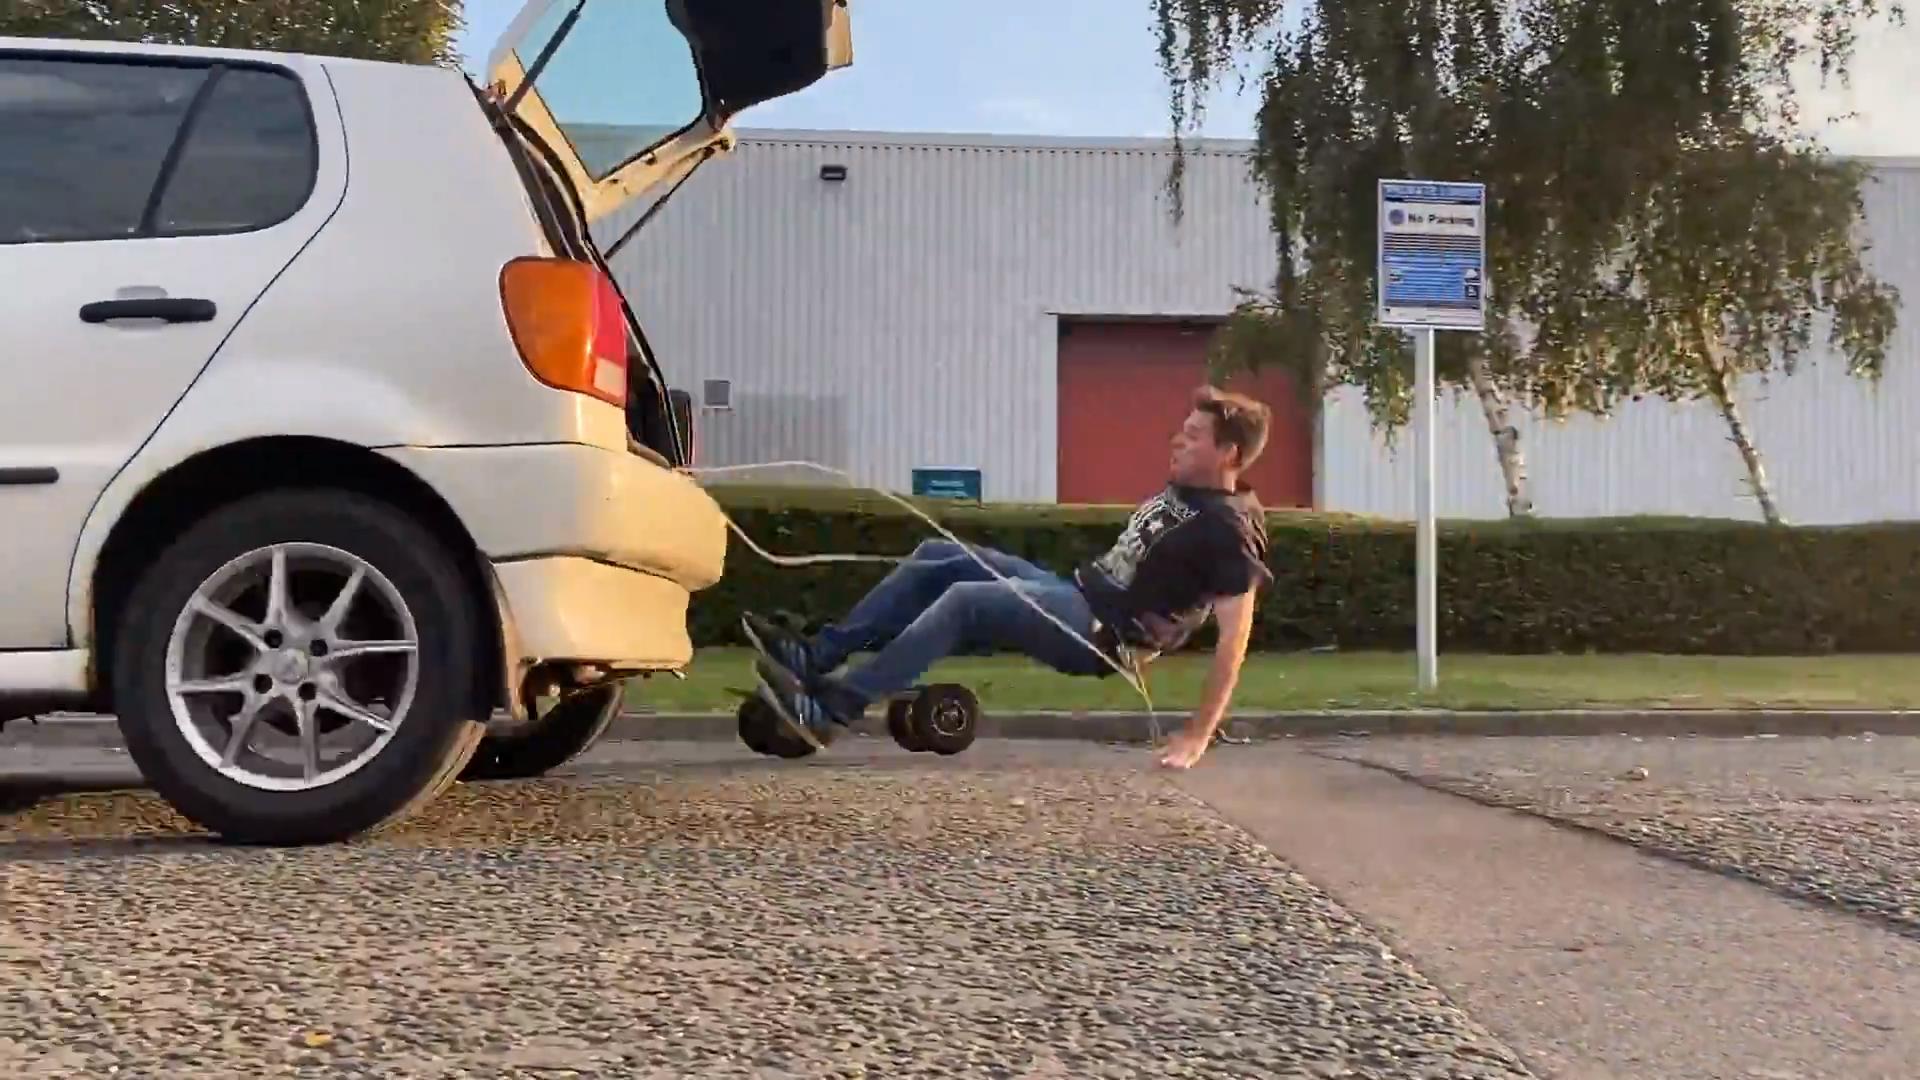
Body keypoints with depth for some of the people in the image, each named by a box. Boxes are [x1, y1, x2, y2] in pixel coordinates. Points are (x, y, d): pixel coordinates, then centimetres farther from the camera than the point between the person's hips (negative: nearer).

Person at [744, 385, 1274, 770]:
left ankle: (832, 709, -26)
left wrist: (1197, 735, -24)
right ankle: (816, 655, -5)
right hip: (1075, 593, 10)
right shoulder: (1180, 492, 13)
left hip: (1099, 635, -10)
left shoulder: (1230, 527, -15)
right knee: (940, 555, 0)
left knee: (964, 599, -26)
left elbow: (1234, 634, -20)